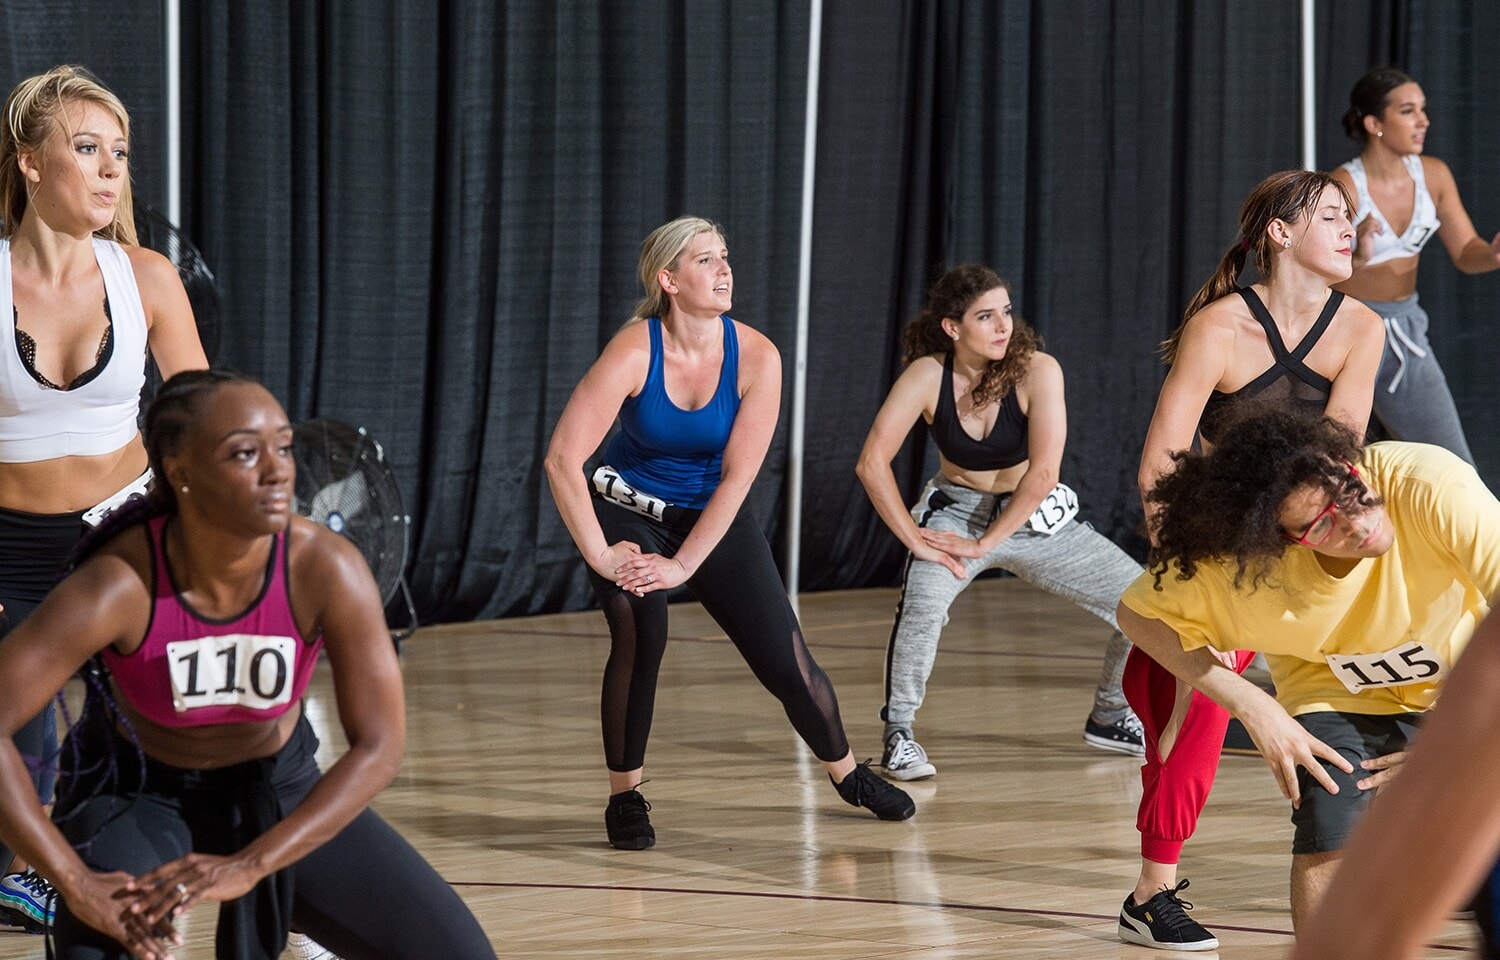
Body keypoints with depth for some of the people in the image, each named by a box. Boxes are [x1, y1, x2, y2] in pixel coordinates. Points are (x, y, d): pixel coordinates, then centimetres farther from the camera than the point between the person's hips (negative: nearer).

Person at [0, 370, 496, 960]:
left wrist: (248, 866, -31)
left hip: (277, 788, 3)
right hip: (134, 794, -3)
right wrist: (77, 884, -36)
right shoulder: (119, 585, -31)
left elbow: (379, 745, -23)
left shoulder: (327, 570, -25)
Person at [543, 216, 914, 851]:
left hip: (715, 515, 2)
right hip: (628, 513, -2)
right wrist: (599, 555, -26)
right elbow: (562, 459, -26)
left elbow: (737, 475, -17)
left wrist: (683, 565, -22)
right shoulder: (635, 352, -24)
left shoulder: (756, 357, -18)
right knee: (640, 636, -26)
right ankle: (625, 795, -7)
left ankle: (846, 773, 25)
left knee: (787, 663, -2)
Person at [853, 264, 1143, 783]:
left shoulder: (1037, 371, -22)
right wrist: (916, 540, -26)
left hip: (1035, 517, 1)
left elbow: (1043, 474, -24)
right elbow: (872, 462, -22)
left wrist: (984, 544, -23)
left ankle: (1111, 718, 20)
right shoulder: (927, 375, -20)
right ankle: (899, 733, -15)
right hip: (958, 511, -1)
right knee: (922, 603, -33)